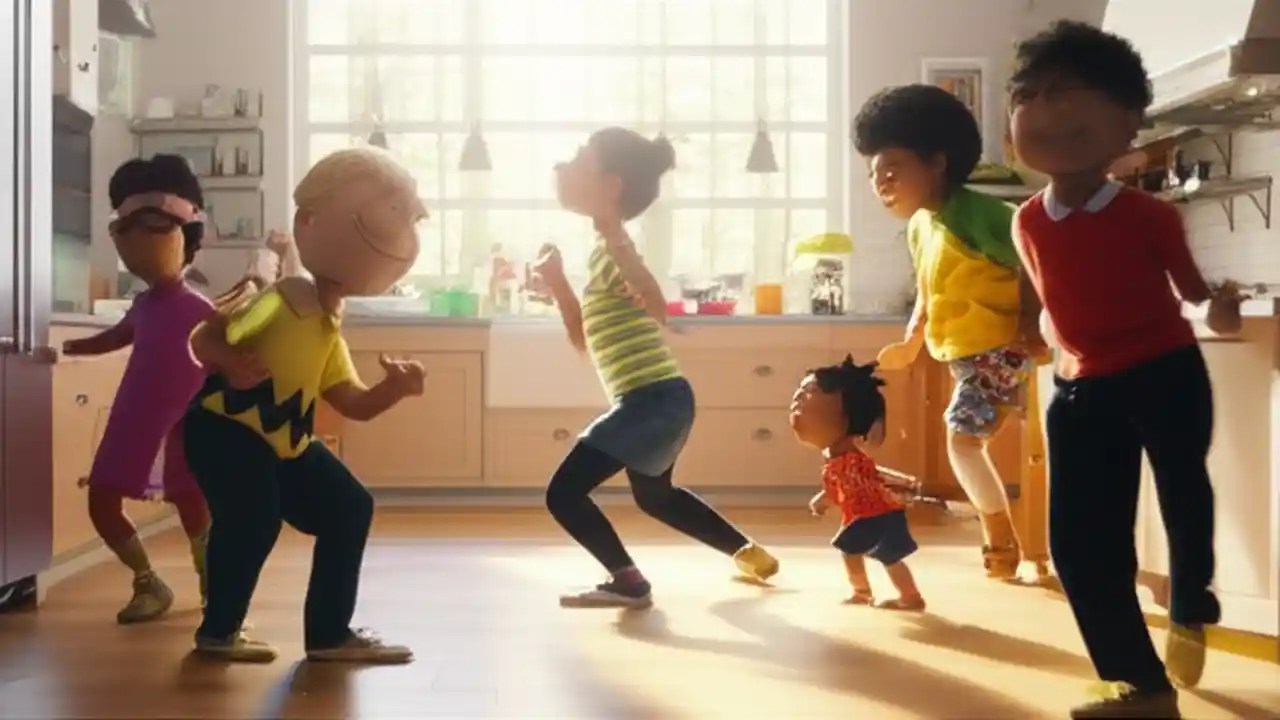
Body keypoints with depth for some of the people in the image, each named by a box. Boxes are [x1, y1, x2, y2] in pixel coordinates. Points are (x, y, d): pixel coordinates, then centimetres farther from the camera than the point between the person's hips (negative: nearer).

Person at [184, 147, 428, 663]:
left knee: (349, 507, 6)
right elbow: (203, 339, -21)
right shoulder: (283, 300, -18)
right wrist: (232, 363, -42)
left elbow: (354, 403, 9)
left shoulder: (330, 330, 8)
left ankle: (330, 632, 11)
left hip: (286, 442, 9)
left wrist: (395, 388, -9)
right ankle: (218, 630, -4)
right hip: (225, 428, -9)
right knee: (254, 519, -26)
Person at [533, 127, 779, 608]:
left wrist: (610, 230, -29)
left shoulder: (612, 248, -14)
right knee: (655, 496, 30)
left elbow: (656, 310, -29)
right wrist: (556, 282, 8)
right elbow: (587, 340, 18)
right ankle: (751, 554, 41)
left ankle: (628, 581, 4)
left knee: (564, 493, -9)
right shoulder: (603, 251, 14)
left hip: (652, 400, -11)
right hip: (658, 401, 11)